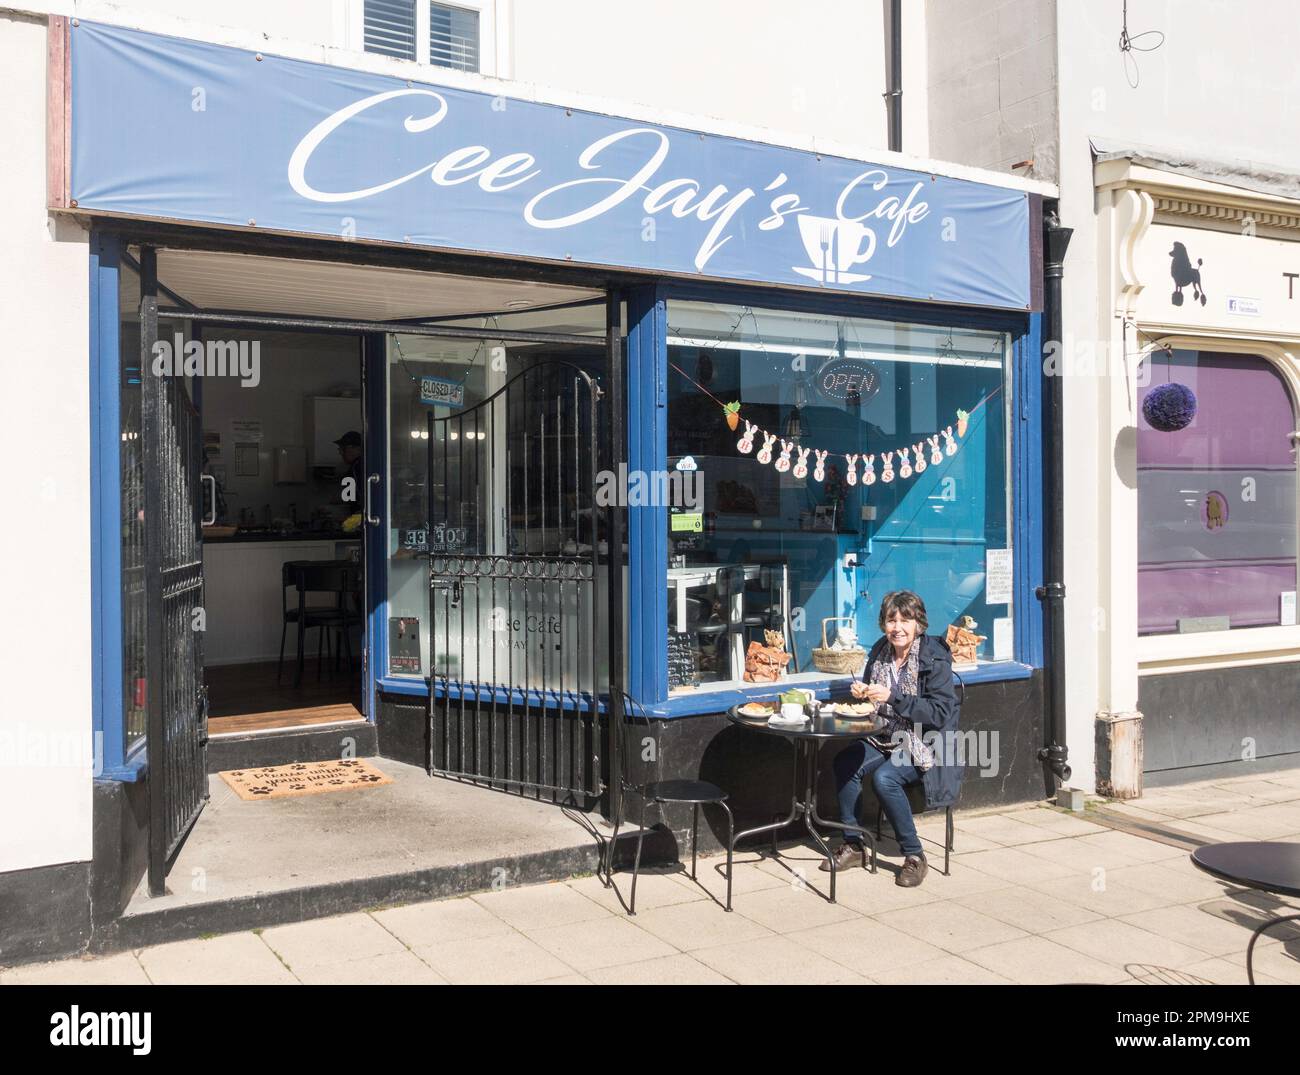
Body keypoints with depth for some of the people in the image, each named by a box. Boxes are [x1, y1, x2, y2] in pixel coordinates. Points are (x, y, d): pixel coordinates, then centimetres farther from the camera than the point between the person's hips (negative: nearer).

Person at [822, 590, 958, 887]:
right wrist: (861, 694, -6)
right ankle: (852, 843, -6)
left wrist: (893, 697, -24)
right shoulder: (880, 651, 6)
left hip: (923, 745, -6)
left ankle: (915, 855, -13)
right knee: (845, 762, -21)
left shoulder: (934, 657, -13)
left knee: (885, 777, -31)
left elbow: (941, 713, -19)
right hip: (885, 739, 6)